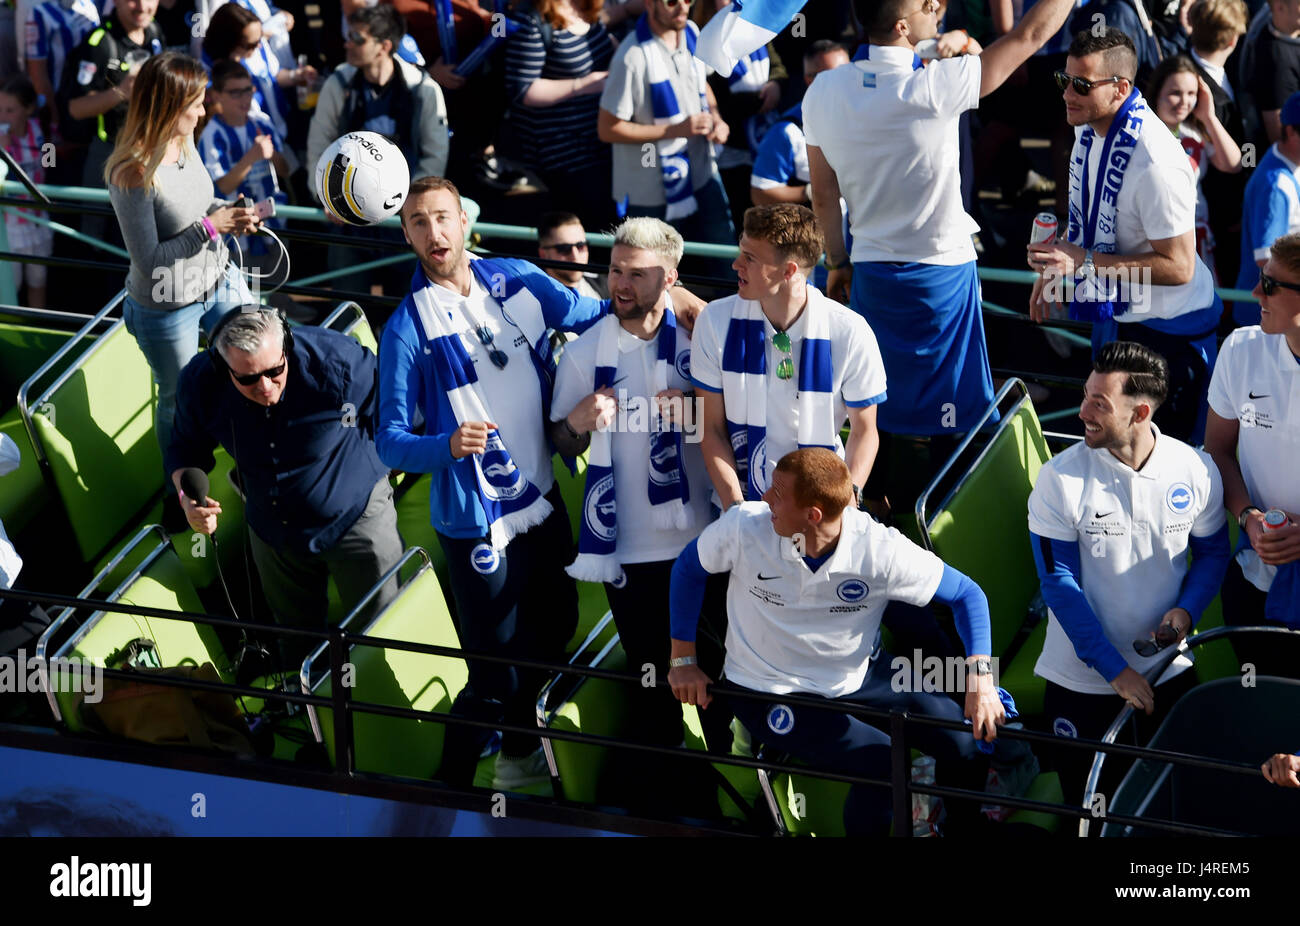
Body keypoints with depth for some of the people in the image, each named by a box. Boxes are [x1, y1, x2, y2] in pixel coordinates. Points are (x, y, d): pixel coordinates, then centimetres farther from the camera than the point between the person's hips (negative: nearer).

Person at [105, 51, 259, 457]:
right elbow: (149, 262, -26)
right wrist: (209, 227, -29)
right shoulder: (132, 175, -31)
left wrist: (227, 212, -9)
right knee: (179, 400, 14)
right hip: (168, 308, -7)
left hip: (220, 282, 7)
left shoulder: (184, 142, -8)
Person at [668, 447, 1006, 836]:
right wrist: (683, 660, 2)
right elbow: (688, 568, -1)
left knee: (971, 740, -9)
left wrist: (980, 675, -26)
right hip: (769, 694, -3)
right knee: (884, 765, -24)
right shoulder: (744, 525, -22)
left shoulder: (880, 549, -22)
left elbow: (967, 594, -12)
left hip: (860, 676, 3)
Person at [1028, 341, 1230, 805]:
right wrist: (1115, 670, -16)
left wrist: (1187, 609, -13)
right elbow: (1060, 583, -14)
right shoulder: (1060, 479, -16)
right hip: (1081, 675, -2)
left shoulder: (1196, 470, -9)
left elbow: (1213, 552, 7)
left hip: (1168, 667, 2)